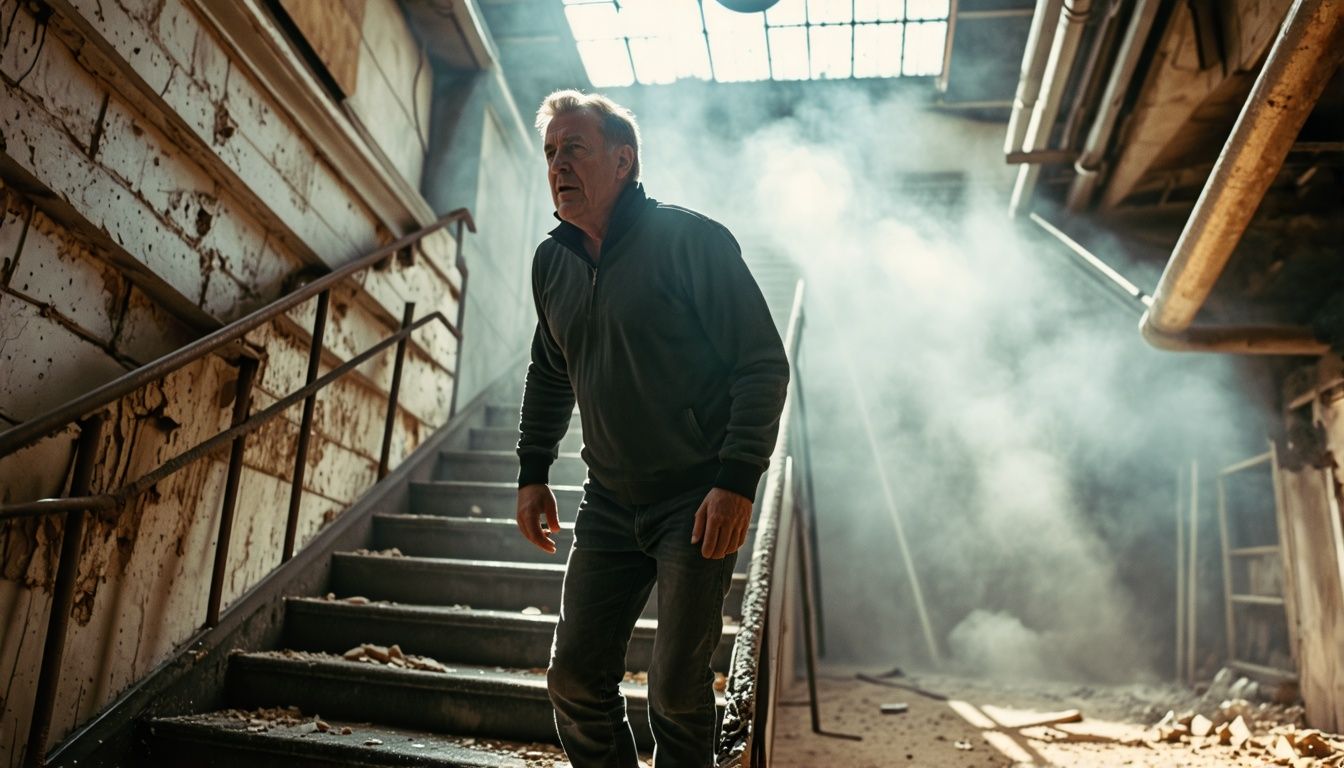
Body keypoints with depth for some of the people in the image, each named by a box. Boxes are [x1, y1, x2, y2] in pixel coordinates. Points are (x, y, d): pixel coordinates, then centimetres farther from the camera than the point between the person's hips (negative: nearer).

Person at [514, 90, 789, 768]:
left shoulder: (691, 240, -11)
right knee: (575, 679, 8)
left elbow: (764, 363, -12)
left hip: (700, 498, -6)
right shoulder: (552, 262, 9)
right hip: (610, 503, 6)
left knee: (677, 689, 1)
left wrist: (737, 480, -19)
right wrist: (532, 472, 15)